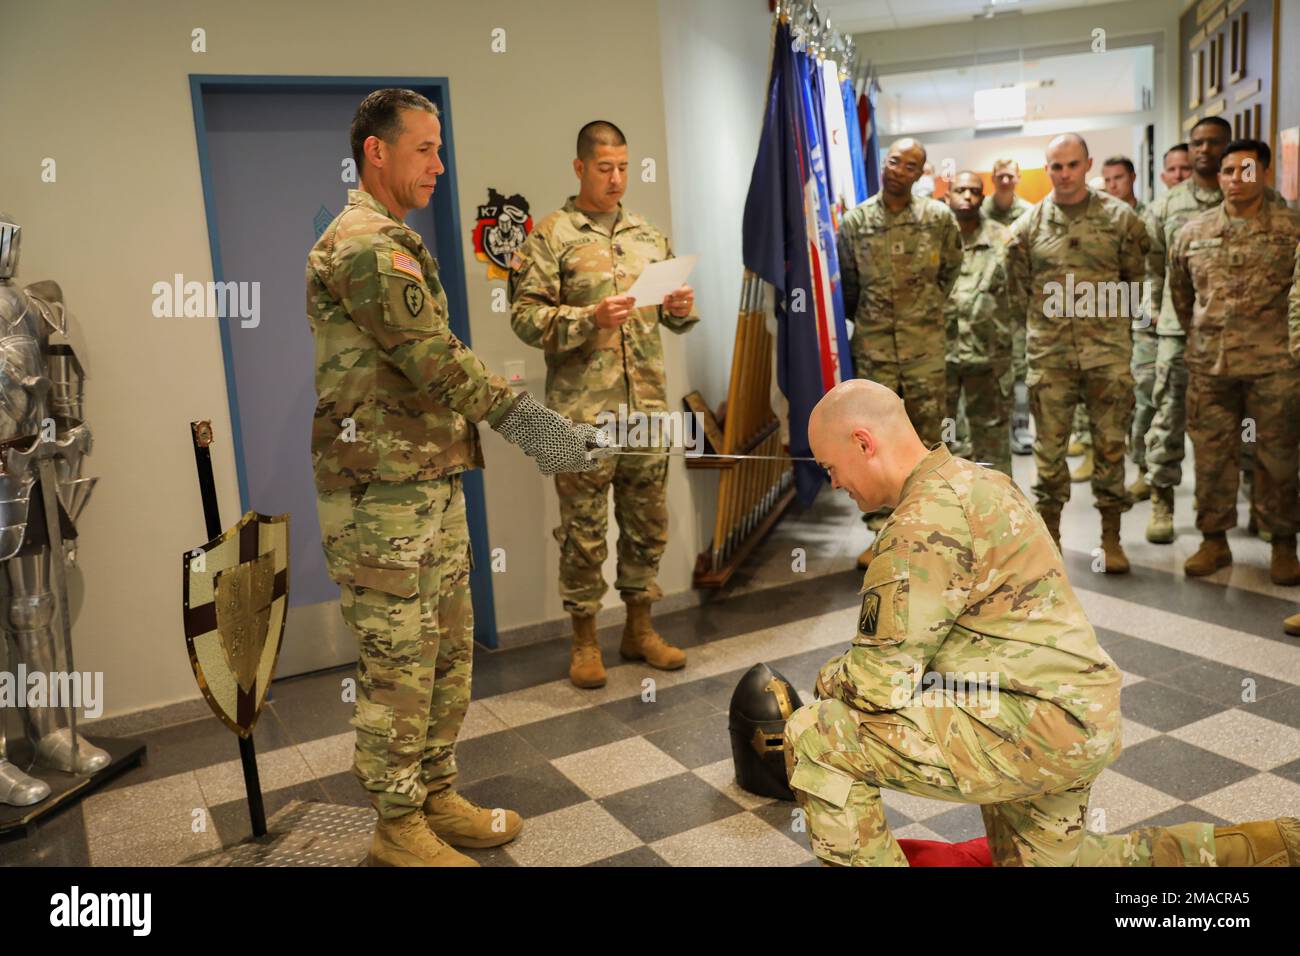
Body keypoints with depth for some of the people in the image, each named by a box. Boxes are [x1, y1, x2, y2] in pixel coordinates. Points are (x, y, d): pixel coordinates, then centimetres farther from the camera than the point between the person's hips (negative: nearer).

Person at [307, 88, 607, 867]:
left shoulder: (399, 242, 19)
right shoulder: (361, 245, -14)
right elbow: (433, 357, -25)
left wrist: (528, 419, 21)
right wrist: (527, 421, -30)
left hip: (434, 483, 10)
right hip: (382, 494, -10)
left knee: (449, 650, 15)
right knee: (399, 664, 1)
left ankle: (438, 797, 29)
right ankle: (399, 829, 16)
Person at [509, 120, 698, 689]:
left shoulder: (648, 237, 14)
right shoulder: (551, 236, -2)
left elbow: (672, 316, 20)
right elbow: (526, 316, -10)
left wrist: (681, 310, -3)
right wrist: (591, 318, -22)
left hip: (647, 406, 5)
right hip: (583, 412, -5)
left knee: (647, 524, 12)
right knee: (584, 531, 3)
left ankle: (639, 628, 28)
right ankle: (584, 640, 19)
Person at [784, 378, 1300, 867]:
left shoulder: (924, 522, -20)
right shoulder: (977, 480, 12)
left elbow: (880, 682, -18)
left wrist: (827, 678, 2)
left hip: (1033, 729, -10)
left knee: (815, 736, -13)